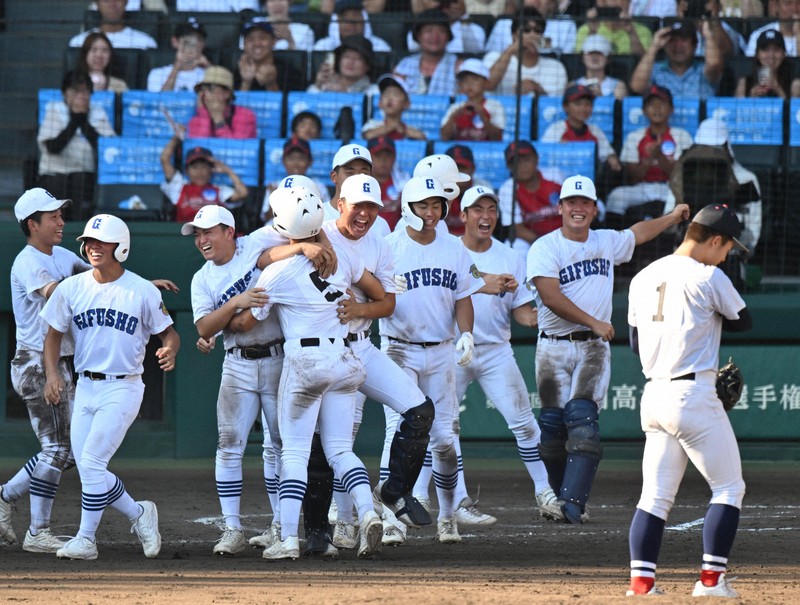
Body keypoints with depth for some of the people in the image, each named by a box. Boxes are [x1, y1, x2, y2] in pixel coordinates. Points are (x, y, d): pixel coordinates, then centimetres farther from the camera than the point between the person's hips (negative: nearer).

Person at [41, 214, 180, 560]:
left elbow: (169, 332, 1)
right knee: (88, 470, 2)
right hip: (86, 388, 5)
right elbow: (54, 334, 10)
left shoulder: (143, 291, -6)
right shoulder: (72, 288, 4)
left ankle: (86, 539, -3)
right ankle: (139, 514, 21)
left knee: (91, 463, -13)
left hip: (123, 388, -5)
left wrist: (169, 351, -22)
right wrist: (52, 374, -6)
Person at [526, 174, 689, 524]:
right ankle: (556, 502, 14)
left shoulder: (607, 243, 11)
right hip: (554, 348, -1)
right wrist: (593, 323, -15)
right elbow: (551, 296, -14)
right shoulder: (545, 248, -3)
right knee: (553, 425, 0)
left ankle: (573, 501, -26)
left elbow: (637, 234, 34)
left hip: (593, 349, 1)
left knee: (583, 419, -16)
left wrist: (671, 217, 38)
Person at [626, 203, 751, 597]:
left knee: (656, 494, 9)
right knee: (728, 488, 3)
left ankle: (641, 579, 0)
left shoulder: (644, 278, 12)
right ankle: (711, 578, -3)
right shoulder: (708, 277, -10)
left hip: (654, 397, 7)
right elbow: (742, 321, 4)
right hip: (694, 397, -7)